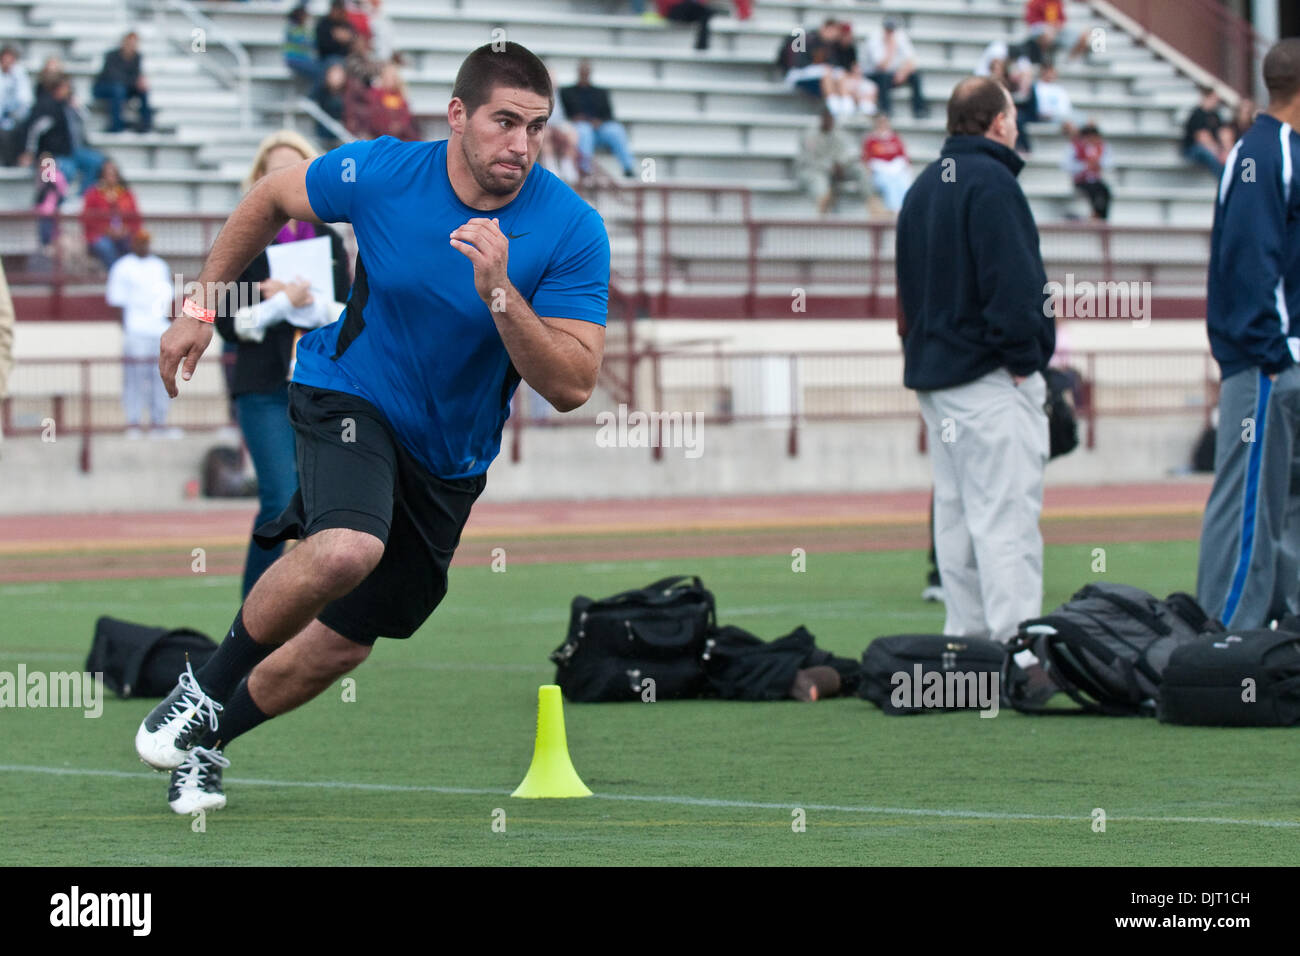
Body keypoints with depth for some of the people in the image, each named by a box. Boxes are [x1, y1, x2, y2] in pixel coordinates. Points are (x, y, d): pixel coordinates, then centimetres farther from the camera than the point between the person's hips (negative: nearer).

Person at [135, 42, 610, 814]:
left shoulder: (573, 230, -19)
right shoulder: (380, 173, -17)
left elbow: (572, 387, -23)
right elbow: (271, 200, 4)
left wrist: (500, 294, -36)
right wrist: (201, 306, 6)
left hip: (450, 456, 3)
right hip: (351, 396, -3)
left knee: (341, 646, 9)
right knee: (346, 551, -34)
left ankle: (207, 739, 37)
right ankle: (204, 690, -10)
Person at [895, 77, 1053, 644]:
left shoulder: (922, 188, 17)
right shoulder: (990, 182, -13)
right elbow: (1011, 281, -21)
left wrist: (920, 348, 17)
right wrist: (1024, 357, -14)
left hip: (934, 375, 9)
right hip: (991, 382, -9)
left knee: (956, 513, 12)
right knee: (1006, 515, -11)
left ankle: (966, 636, 14)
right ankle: (1015, 644, -15)